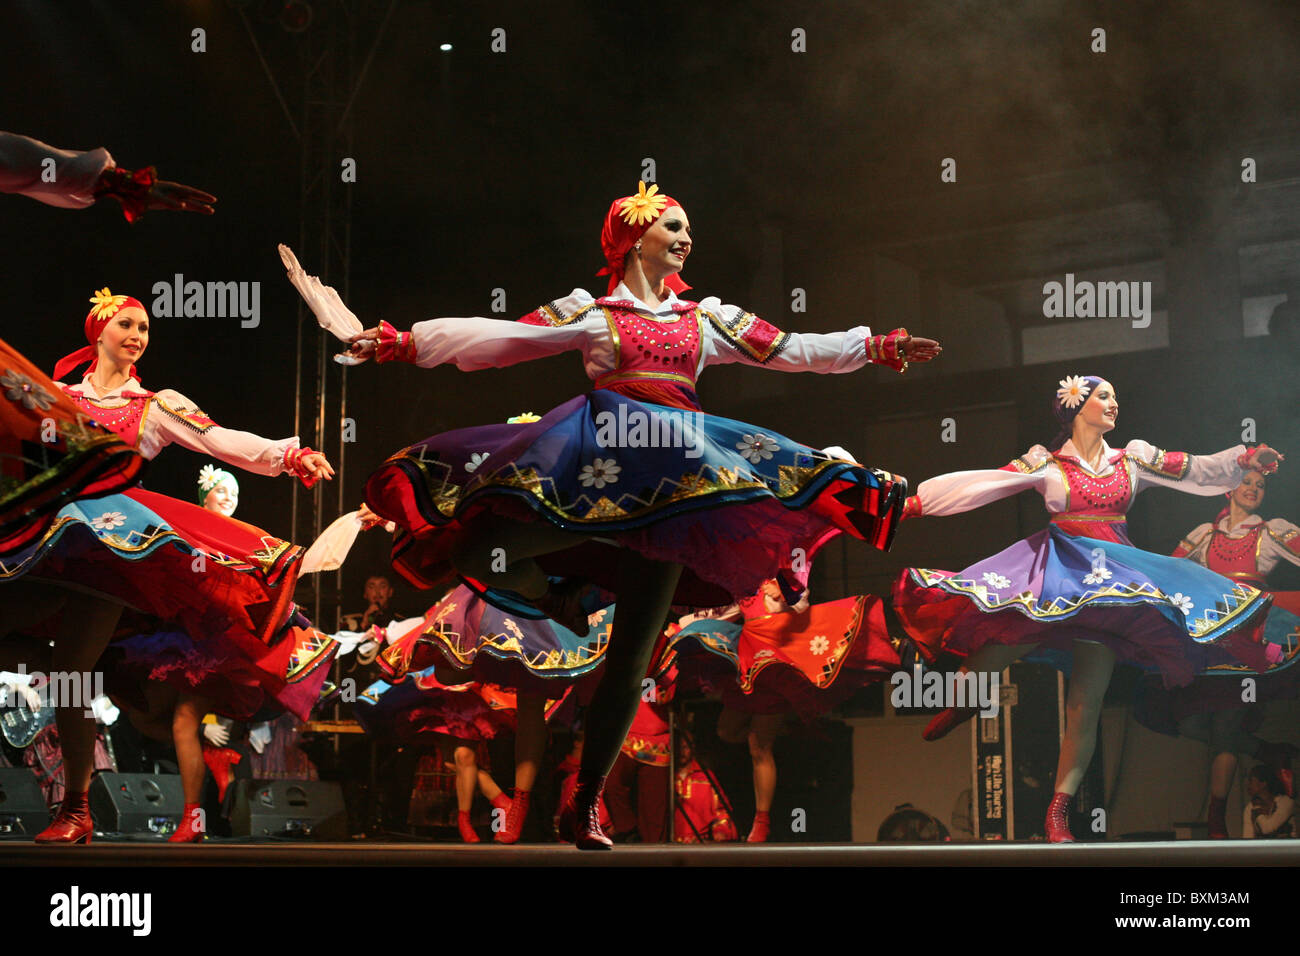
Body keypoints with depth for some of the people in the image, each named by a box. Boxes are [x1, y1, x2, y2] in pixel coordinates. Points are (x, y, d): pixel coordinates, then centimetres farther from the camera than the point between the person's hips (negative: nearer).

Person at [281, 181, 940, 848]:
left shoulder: (708, 319, 21)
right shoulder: (588, 313, 11)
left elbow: (795, 350, 22)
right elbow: (491, 337, 5)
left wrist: (881, 348, 15)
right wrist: (396, 343, -2)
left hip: (674, 486, 2)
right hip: (594, 467, -2)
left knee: (632, 656, -3)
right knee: (476, 554, -22)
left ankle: (587, 801, 5)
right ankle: (552, 593, 10)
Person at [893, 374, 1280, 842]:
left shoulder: (1133, 460, 13)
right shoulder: (1047, 464, 4)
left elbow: (1197, 470, 9)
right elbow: (978, 483, -1)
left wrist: (1245, 459, -6)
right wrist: (915, 501, -7)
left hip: (1112, 576, 2)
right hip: (1058, 570, -2)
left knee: (1086, 705, -5)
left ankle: (1059, 811, -5)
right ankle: (961, 702, 8)